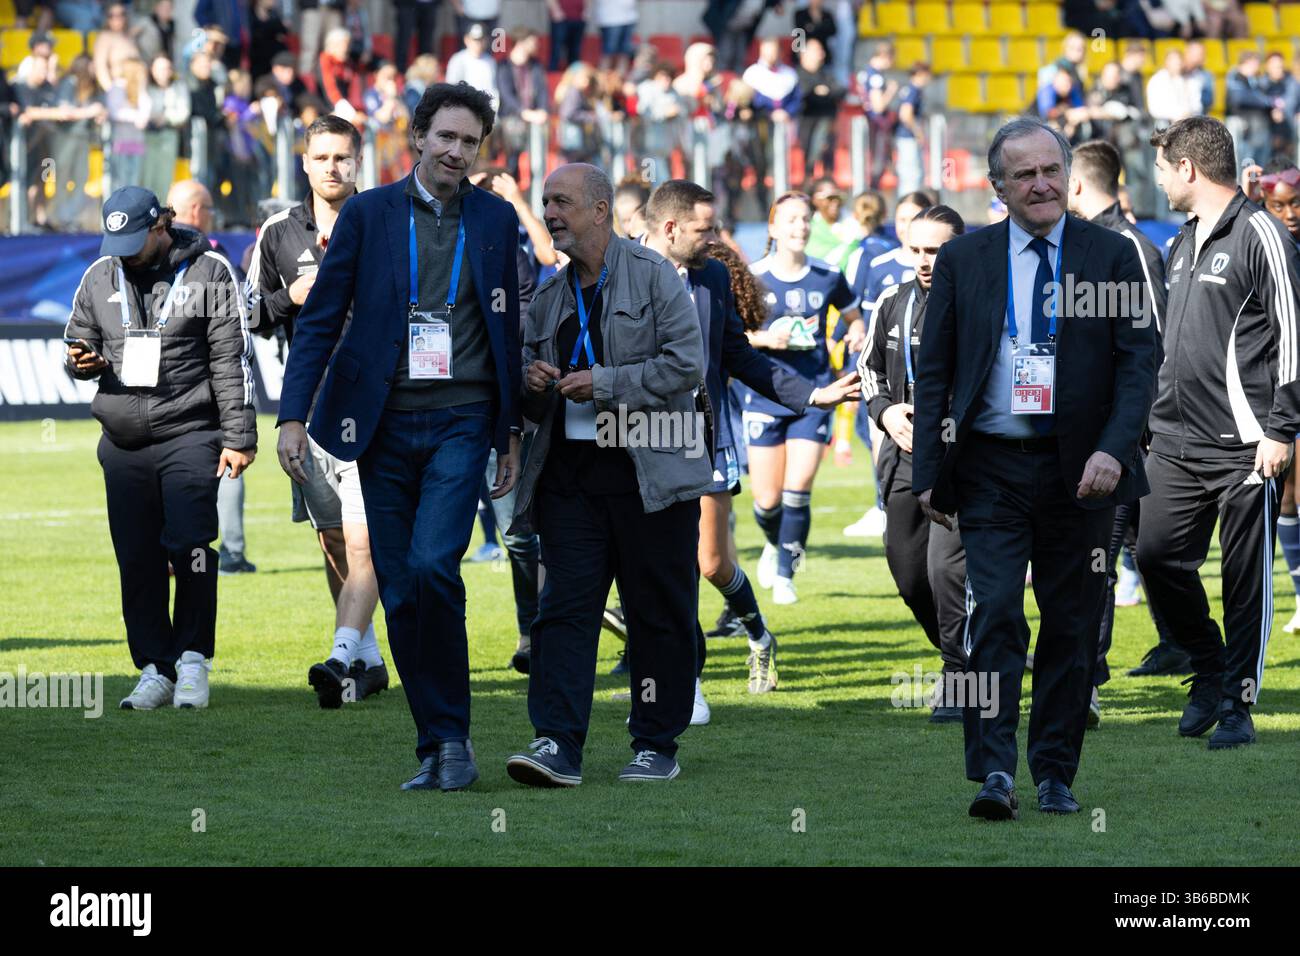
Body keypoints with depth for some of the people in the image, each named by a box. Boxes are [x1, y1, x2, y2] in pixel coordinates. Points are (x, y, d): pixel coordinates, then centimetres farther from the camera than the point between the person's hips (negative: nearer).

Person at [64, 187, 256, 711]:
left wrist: (238, 437, -8)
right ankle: (156, 670, 11)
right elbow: (78, 342, 23)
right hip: (124, 442, 4)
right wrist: (82, 361, -3)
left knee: (189, 546, -15)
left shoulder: (209, 273, -1)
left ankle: (193, 657, 0)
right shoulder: (100, 278, 12)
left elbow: (232, 361, -2)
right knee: (137, 561, 2)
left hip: (189, 434, -4)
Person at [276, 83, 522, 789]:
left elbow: (507, 329, 13)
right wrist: (294, 415, -6)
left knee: (431, 566, -20)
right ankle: (435, 748, 11)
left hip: (461, 421, -1)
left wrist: (511, 432, 12)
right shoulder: (368, 214, 3)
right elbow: (320, 320, 3)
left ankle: (452, 738, -9)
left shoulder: (495, 220, 6)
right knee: (400, 592, 1)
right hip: (386, 426, 1)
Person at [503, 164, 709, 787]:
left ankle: (656, 745, 12)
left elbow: (686, 365, -10)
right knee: (565, 606, -6)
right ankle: (557, 744, -12)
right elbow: (531, 405, 26)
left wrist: (603, 384, -14)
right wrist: (533, 387, 2)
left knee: (658, 612, 2)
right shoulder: (549, 297, 16)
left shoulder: (653, 275, -1)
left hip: (648, 472, -5)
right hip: (569, 472, 5)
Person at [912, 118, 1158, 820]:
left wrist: (1114, 449, -15)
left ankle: (1055, 774, 16)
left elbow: (1138, 363, 0)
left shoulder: (1113, 256, 3)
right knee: (995, 617, -11)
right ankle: (994, 773, -14)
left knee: (1071, 626, 6)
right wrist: (929, 471, 0)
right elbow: (933, 371, 7)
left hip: (1080, 468, 0)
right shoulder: (961, 260, 6)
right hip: (991, 467, 0)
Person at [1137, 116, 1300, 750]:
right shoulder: (1182, 243, 17)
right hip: (1176, 442, 8)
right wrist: (1158, 416, 23)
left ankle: (1238, 704, 7)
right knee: (1157, 555, 4)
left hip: (1243, 446, -8)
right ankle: (1208, 668, 22)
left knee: (1246, 576, -1)